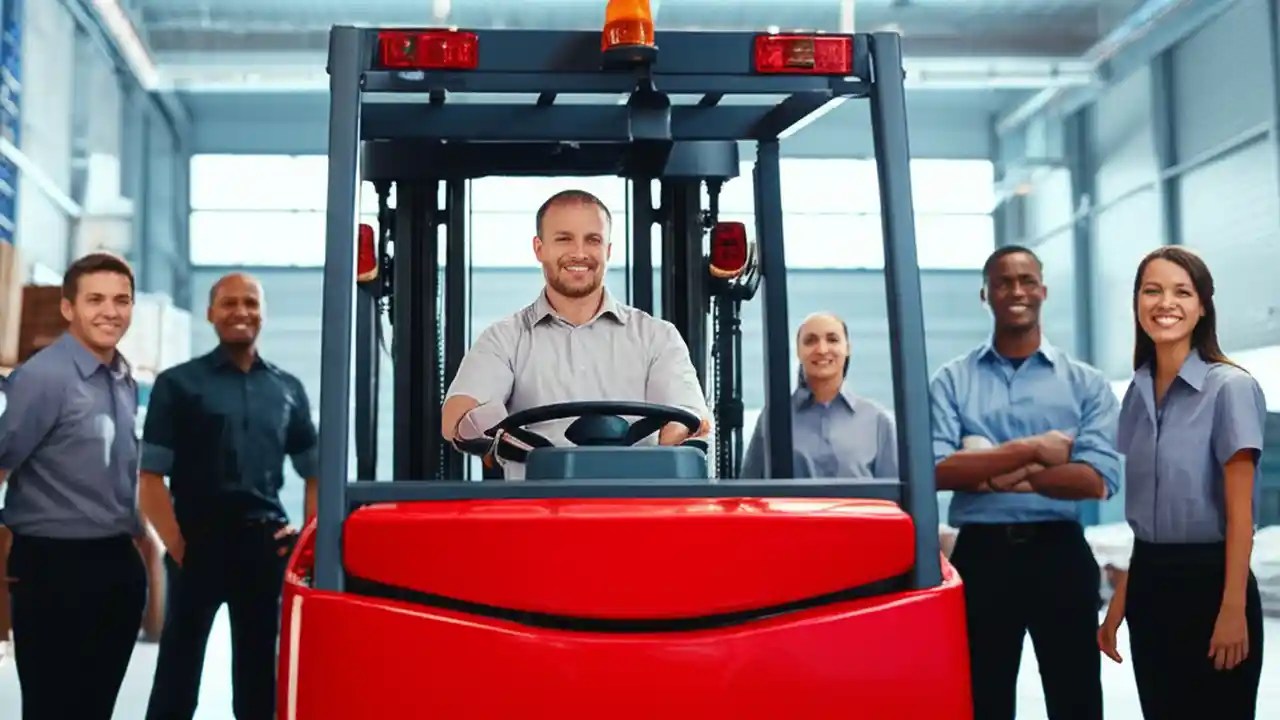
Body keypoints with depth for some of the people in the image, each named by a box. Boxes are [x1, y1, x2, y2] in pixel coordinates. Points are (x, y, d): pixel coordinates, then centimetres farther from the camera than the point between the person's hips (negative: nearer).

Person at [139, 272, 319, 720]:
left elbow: (314, 473, 17)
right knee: (178, 671, 1)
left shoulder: (288, 390, 12)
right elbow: (151, 477, -3)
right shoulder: (179, 383, 1)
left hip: (266, 545, 3)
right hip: (198, 543, -3)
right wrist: (178, 546, -11)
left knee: (260, 674, 9)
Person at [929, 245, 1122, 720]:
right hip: (981, 555, 0)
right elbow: (937, 470, -11)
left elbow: (1098, 480, -9)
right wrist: (1031, 450, -14)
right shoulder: (951, 381, 3)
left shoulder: (1086, 383, 4)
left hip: (1060, 554, 0)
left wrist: (987, 469, -14)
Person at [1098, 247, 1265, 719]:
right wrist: (1118, 605, 11)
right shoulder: (1137, 392, 7)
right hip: (1149, 585, 6)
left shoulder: (1230, 387, -10)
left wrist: (1234, 609, -15)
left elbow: (1239, 514, -12)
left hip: (1208, 582, -6)